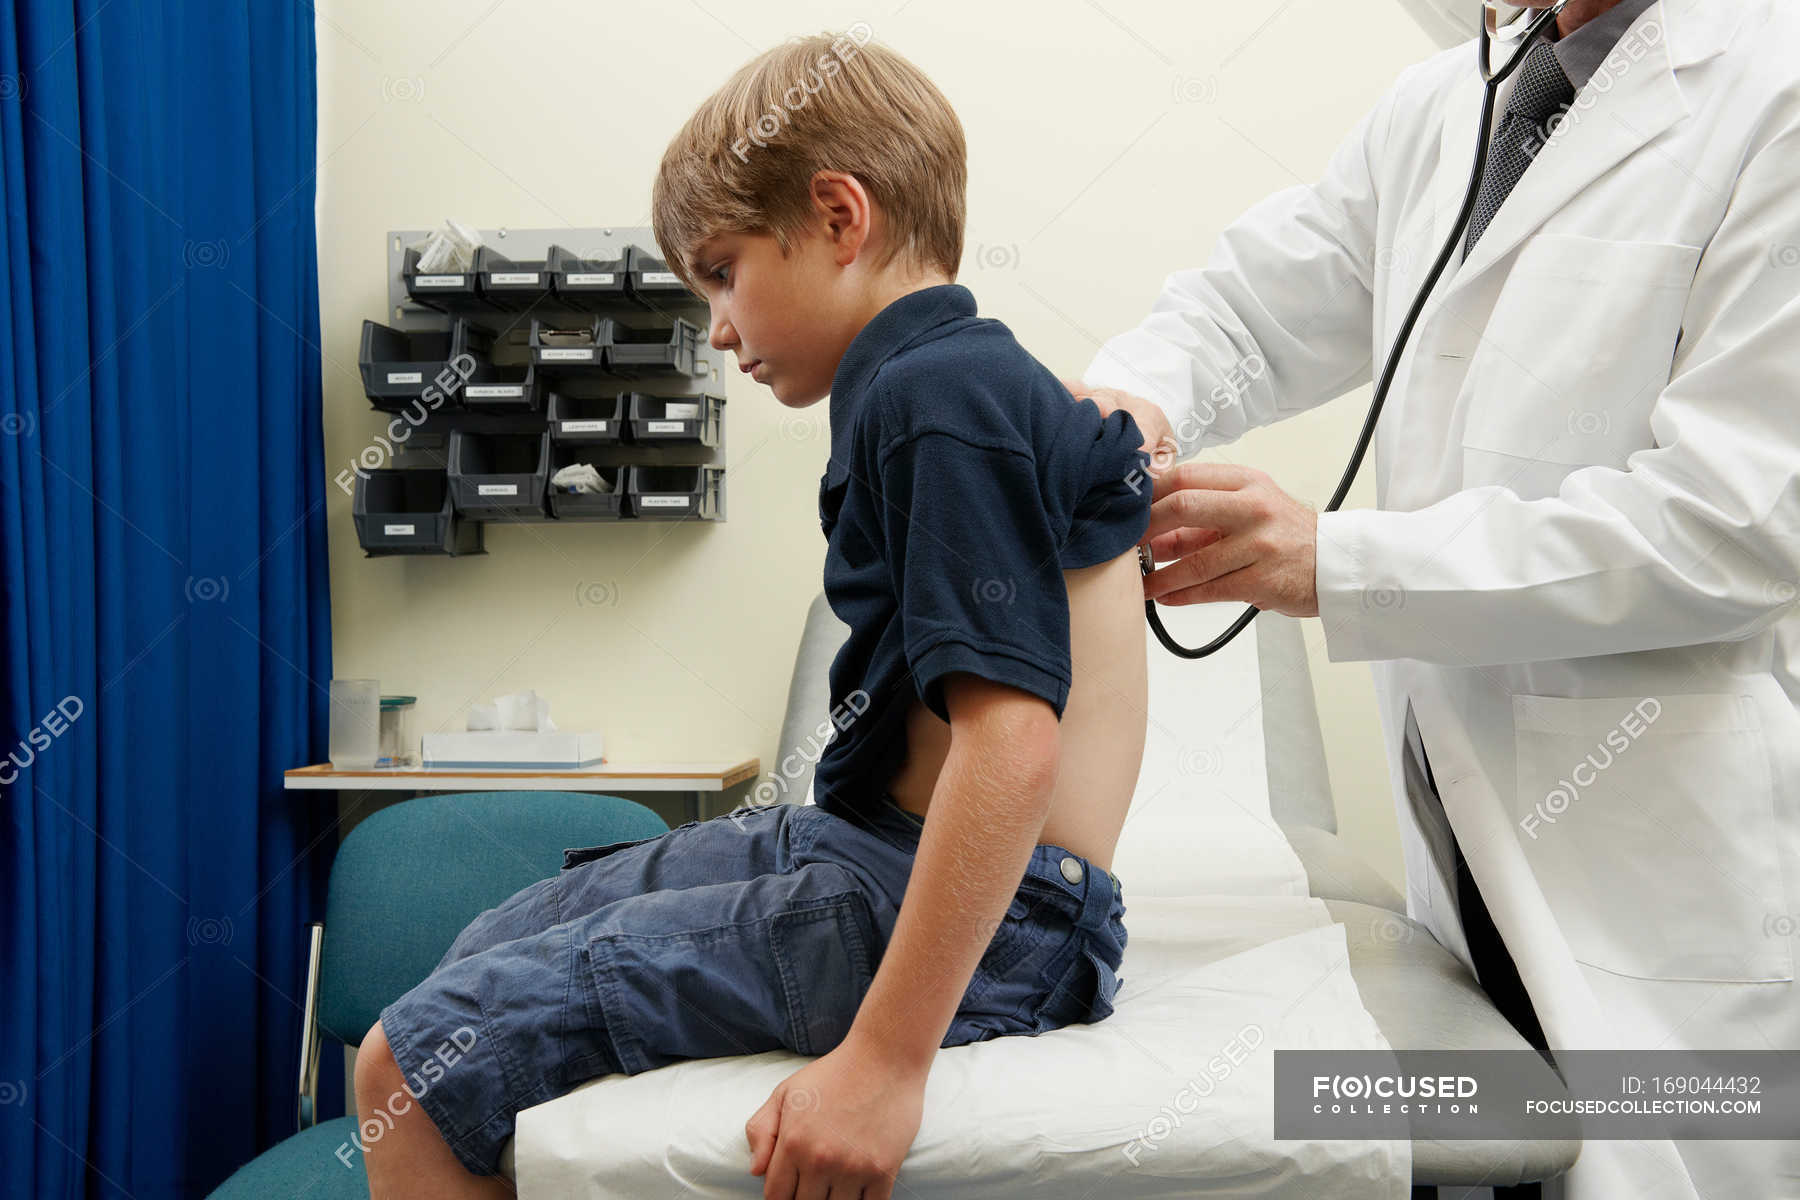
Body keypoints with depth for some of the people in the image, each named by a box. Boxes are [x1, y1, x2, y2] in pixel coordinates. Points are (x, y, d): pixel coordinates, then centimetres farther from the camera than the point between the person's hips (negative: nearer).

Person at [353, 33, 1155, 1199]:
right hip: (871, 839, 11)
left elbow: (1012, 741, -27)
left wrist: (886, 1059, -28)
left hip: (978, 923, -11)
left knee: (415, 1071, -13)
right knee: (495, 951, 21)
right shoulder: (999, 381, 14)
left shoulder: (935, 402, -17)